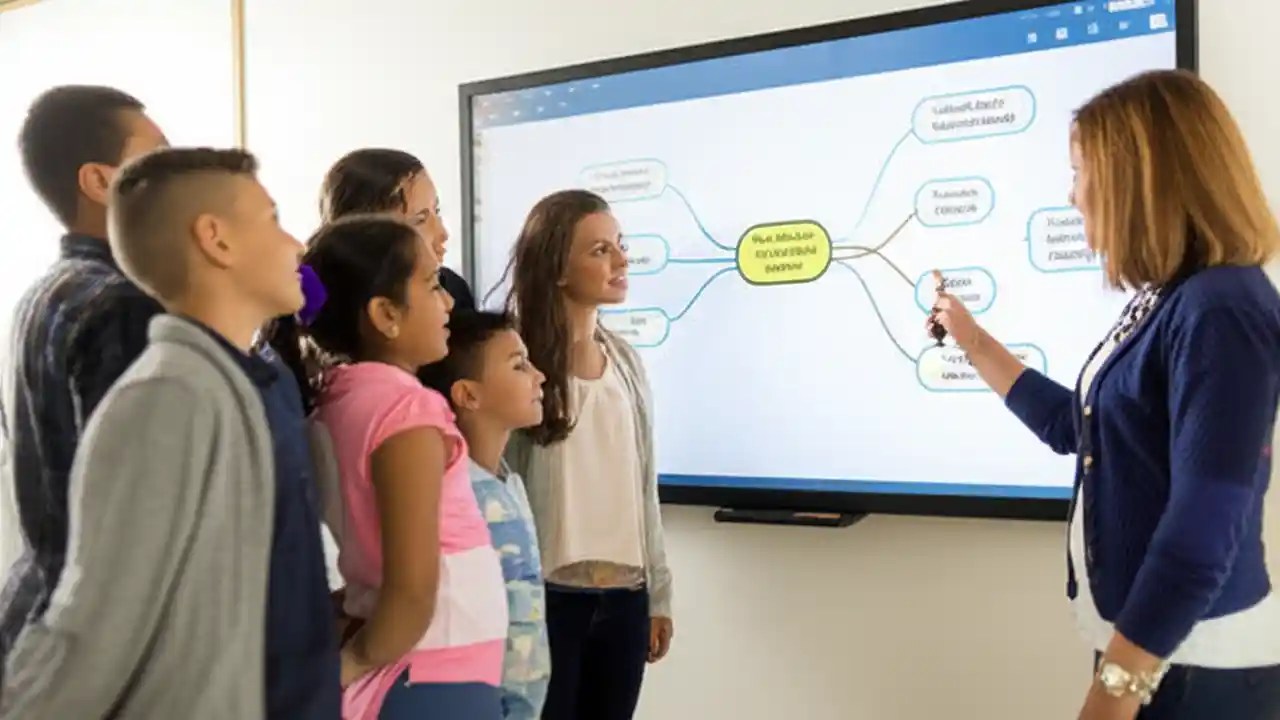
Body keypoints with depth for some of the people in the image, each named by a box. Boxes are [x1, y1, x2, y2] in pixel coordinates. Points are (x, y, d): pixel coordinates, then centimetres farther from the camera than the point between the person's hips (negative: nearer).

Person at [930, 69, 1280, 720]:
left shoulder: (1220, 312, -21)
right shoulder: (1163, 302, 7)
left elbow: (1204, 533, -25)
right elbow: (1074, 426, 21)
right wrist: (973, 342, 22)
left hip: (1196, 664, -9)